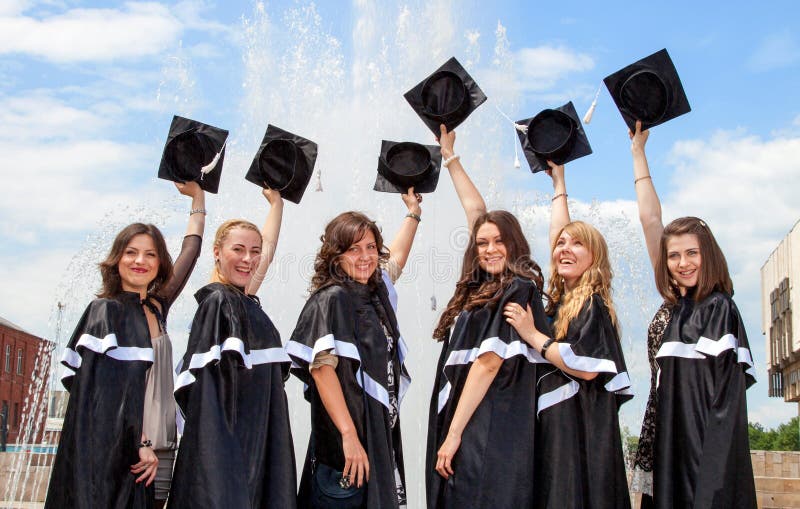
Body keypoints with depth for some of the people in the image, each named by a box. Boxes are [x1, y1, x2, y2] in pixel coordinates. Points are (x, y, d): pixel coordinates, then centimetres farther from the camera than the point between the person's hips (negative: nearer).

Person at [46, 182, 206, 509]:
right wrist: (137, 445, -18)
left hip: (157, 454, 6)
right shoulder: (106, 310, -4)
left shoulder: (156, 308, 13)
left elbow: (191, 251, 23)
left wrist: (198, 195, 32)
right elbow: (102, 388, -13)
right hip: (115, 456, -6)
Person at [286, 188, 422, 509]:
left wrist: (413, 211, 40)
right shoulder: (330, 299, -11)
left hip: (380, 435, 8)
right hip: (345, 445, -8)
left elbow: (396, 257, 32)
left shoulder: (376, 293, 10)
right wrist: (349, 436, -26)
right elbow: (322, 368, -21)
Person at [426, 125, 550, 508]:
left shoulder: (517, 289, -11)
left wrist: (453, 434, -18)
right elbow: (476, 209, 23)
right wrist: (449, 156, 30)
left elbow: (488, 362, -17)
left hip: (490, 438, -9)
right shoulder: (482, 285, 12)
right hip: (471, 428, 9)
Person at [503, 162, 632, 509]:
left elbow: (586, 368, -20)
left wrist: (532, 335, -15)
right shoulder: (560, 300, 13)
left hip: (582, 427, -8)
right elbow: (557, 231, 24)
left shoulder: (591, 304, -9)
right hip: (555, 425, 8)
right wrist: (558, 183, 32)